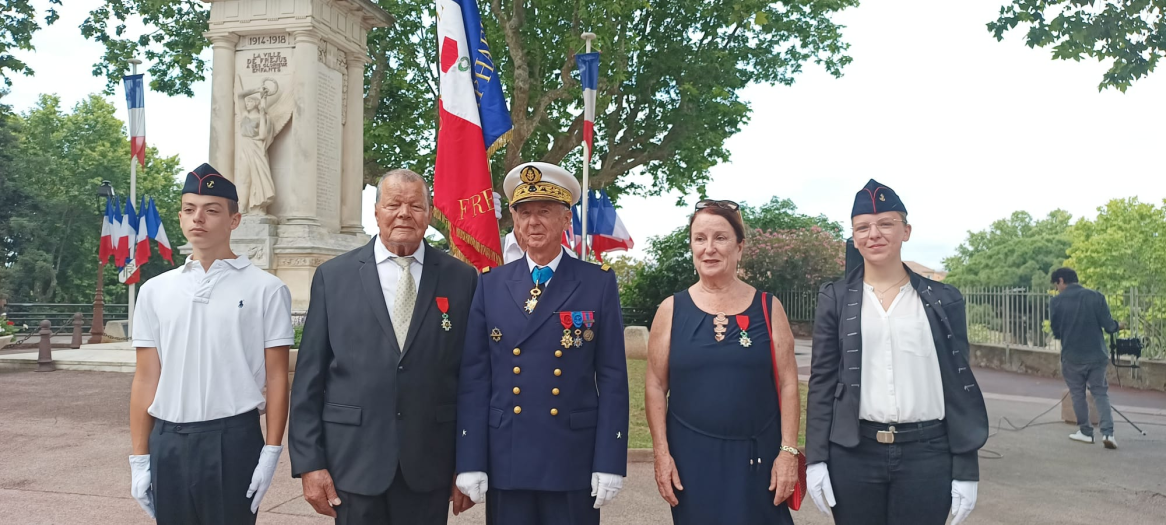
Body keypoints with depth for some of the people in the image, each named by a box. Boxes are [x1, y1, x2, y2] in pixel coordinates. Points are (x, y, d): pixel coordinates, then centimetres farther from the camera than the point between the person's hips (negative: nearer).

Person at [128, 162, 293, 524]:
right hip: (168, 442, 3)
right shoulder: (155, 291, 7)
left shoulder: (266, 290, -3)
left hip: (234, 439, -3)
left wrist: (271, 452, -7)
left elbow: (276, 377, -3)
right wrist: (139, 458, 7)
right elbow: (146, 379, 8)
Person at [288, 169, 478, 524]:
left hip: (430, 465, 0)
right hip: (354, 460, 0)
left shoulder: (461, 279, 1)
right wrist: (309, 462, -2)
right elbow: (309, 378, 2)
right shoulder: (333, 276, 2)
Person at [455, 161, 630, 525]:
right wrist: (470, 461, -4)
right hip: (505, 460, 1)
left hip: (574, 459, -1)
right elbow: (474, 378, 1)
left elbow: (612, 377, -3)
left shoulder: (599, 283, -1)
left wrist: (610, 462, -7)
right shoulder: (490, 285, 3)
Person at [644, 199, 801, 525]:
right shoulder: (672, 310, 0)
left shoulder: (768, 308, 1)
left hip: (757, 455, 0)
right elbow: (656, 385, 2)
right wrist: (661, 453, -4)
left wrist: (788, 451, -5)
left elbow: (788, 383, 1)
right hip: (690, 455, 0)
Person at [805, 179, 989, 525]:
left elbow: (960, 385, 4)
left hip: (927, 455, 0)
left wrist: (966, 469, 0)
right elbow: (821, 381, 3)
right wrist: (815, 459, -3)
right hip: (852, 454, 0)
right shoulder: (836, 299, 3)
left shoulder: (943, 300, 4)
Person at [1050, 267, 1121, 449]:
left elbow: (1056, 332, 0)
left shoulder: (1056, 301, -7)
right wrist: (1117, 325, 19)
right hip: (1096, 355, 2)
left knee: (1078, 394, 13)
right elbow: (1108, 326, -4)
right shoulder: (1096, 297, -3)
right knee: (1101, 393, 10)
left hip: (1072, 357, -1)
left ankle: (1086, 432, 20)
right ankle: (1107, 432, -3)